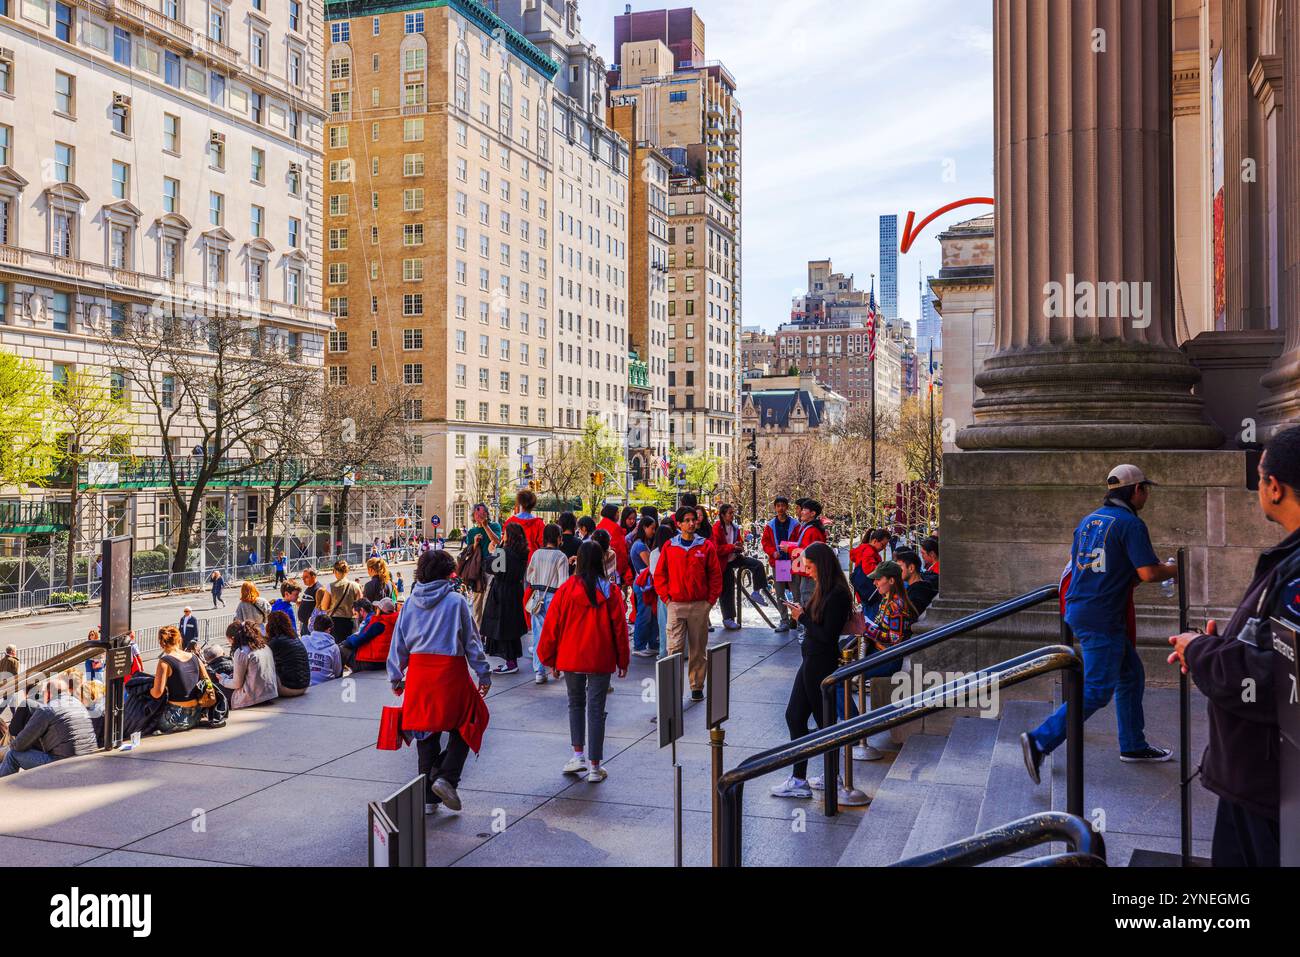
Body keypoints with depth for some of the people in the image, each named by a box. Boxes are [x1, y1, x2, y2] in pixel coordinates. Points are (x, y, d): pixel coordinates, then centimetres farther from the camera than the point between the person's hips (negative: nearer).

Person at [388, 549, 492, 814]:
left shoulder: (410, 604, 6)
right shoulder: (456, 601, -6)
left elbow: (399, 644, 11)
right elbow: (472, 641, -2)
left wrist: (396, 678, 21)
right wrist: (484, 674, 6)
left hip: (418, 671, 4)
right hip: (451, 671, -4)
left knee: (426, 734, 13)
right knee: (466, 727, 12)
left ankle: (428, 797, 18)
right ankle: (446, 778, -6)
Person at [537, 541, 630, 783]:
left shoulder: (566, 589, -7)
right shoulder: (610, 591, -6)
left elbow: (553, 625, -2)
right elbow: (619, 627, -1)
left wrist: (550, 660, 9)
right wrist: (623, 661, 9)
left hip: (571, 658, 0)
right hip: (601, 660, 0)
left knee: (576, 704, 20)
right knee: (596, 710, 5)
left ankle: (578, 754, 13)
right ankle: (594, 767, 7)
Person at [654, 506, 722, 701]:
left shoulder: (706, 546, 2)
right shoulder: (669, 547, 2)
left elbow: (715, 575, 4)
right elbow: (659, 574, 7)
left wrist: (711, 599, -1)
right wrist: (666, 597, -1)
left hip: (700, 606, 1)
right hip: (676, 605, 0)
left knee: (698, 649, 8)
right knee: (674, 648, -7)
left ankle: (697, 687, 19)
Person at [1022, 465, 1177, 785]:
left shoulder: (1089, 520, 14)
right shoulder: (1130, 523, -11)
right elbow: (1149, 572, -16)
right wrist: (1173, 570, 5)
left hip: (1078, 610, 9)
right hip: (1102, 618, -9)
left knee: (1131, 674, 20)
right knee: (1097, 690, -6)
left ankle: (1133, 746, 28)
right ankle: (1041, 741, -10)